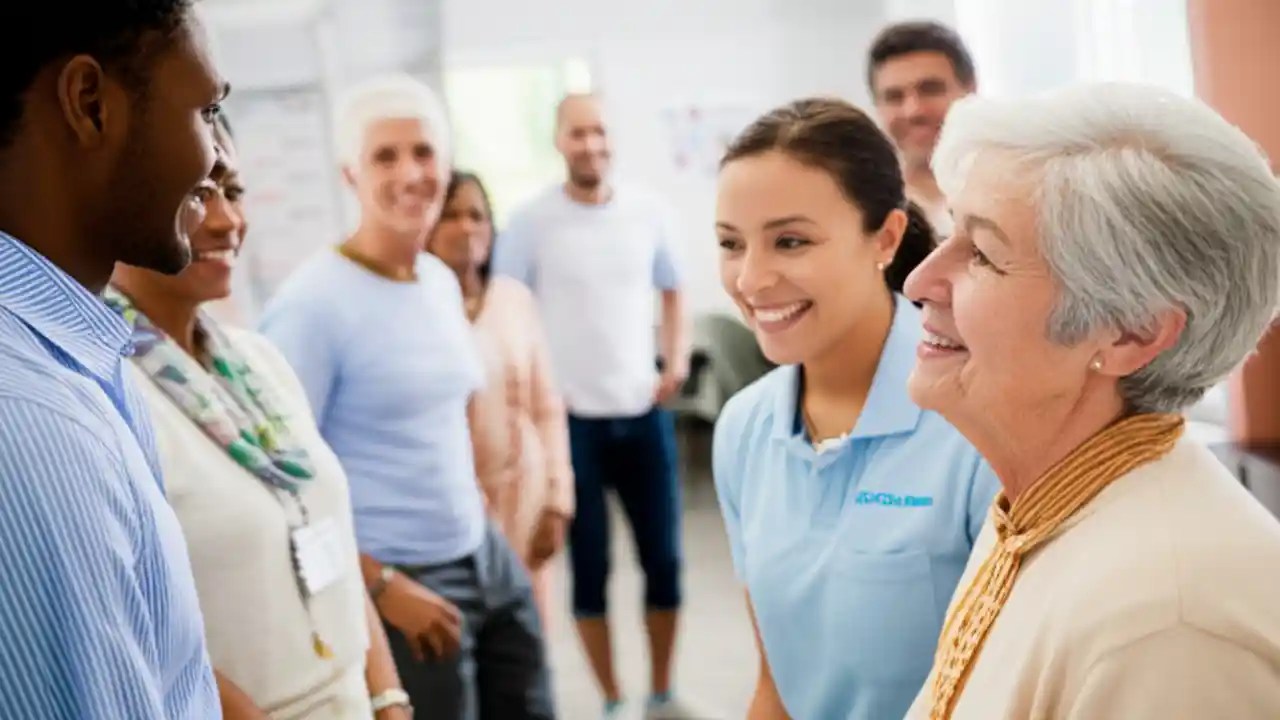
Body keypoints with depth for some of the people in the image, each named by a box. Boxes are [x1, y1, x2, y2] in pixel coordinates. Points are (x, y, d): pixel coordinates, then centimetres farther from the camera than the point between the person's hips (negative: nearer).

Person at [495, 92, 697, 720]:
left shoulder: (648, 211, 2)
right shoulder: (531, 221, -6)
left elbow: (673, 293, 13)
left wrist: (678, 358, -3)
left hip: (645, 413, 3)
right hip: (573, 419, -3)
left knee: (664, 560, 8)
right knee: (590, 568, 6)